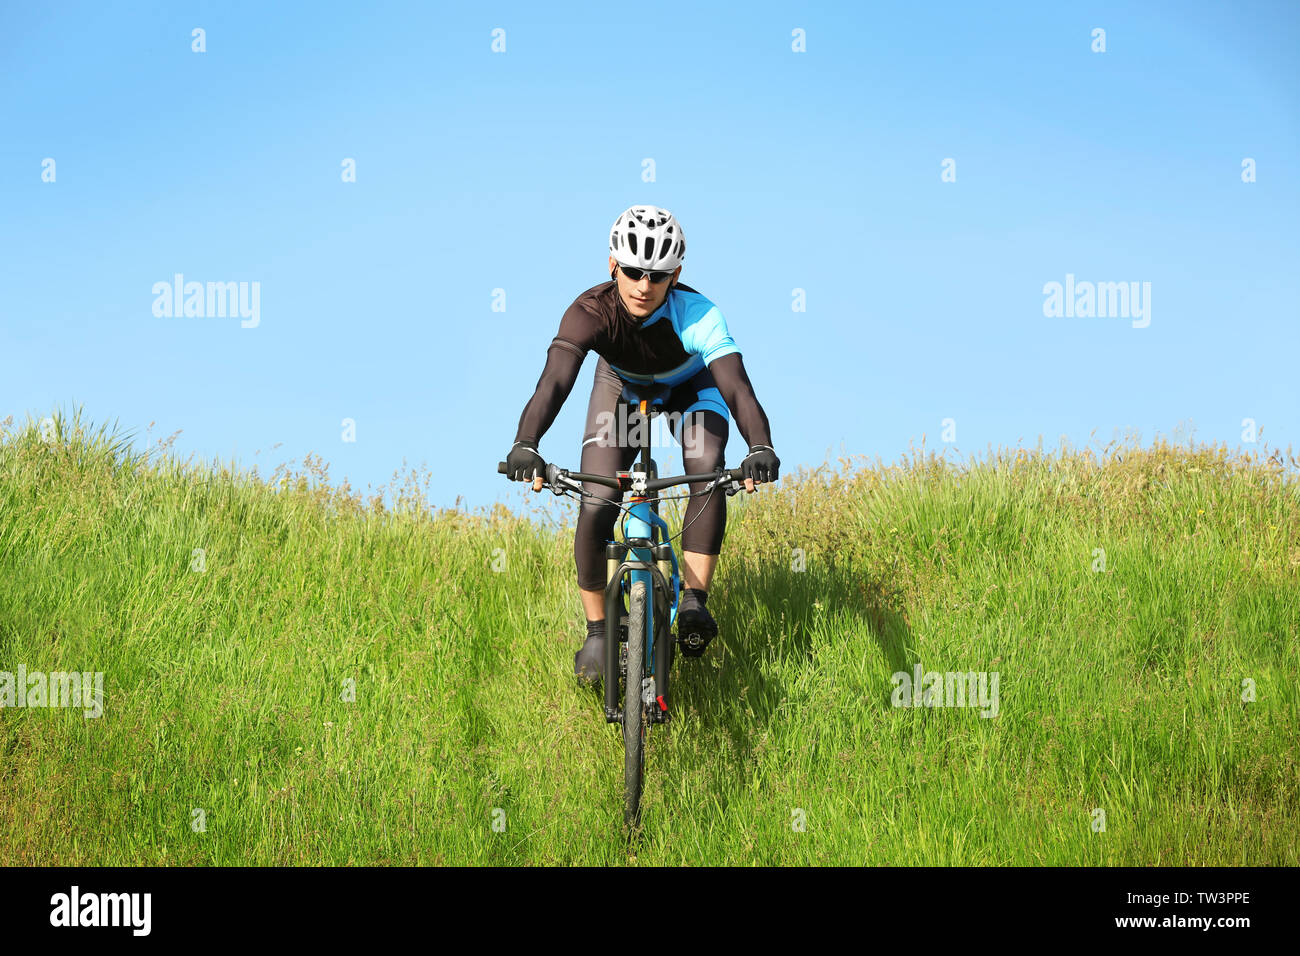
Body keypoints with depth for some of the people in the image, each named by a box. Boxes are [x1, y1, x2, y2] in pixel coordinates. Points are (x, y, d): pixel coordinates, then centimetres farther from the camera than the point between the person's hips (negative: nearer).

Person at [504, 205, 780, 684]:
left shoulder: (697, 316, -38)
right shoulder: (590, 312, -37)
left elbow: (736, 384, -50)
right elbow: (555, 381, -49)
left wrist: (760, 447, -68)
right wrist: (525, 444, -67)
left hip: (690, 388, -1)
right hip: (622, 387, 1)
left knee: (708, 473, -30)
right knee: (596, 503, -15)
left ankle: (694, 599, -20)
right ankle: (597, 631, 0)